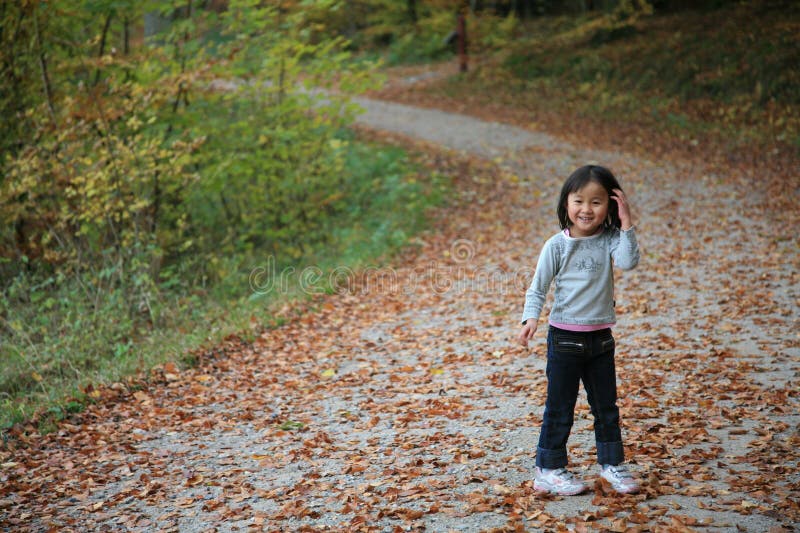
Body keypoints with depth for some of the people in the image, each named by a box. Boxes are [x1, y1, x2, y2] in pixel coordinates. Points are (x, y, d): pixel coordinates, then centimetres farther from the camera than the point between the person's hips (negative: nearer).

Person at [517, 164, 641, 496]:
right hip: (565, 338, -3)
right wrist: (531, 318, -23)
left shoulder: (609, 241, -2)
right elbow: (537, 288, -7)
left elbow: (628, 262, -22)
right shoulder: (557, 245, -8)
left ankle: (611, 463, 31)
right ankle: (549, 469, 15)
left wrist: (626, 224, -22)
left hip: (600, 338, 3)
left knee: (606, 405, 15)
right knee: (560, 407, 4)